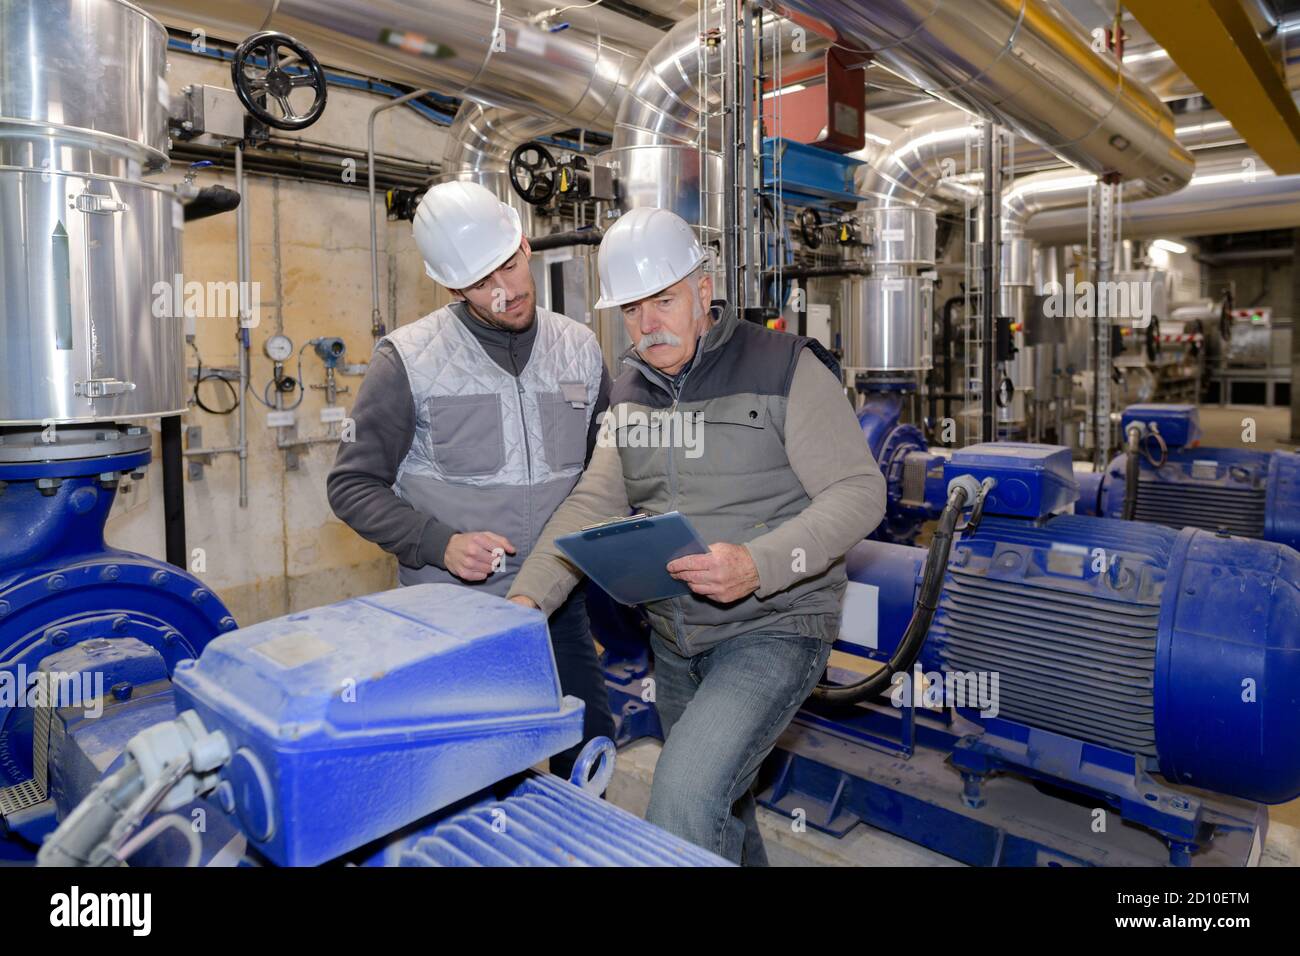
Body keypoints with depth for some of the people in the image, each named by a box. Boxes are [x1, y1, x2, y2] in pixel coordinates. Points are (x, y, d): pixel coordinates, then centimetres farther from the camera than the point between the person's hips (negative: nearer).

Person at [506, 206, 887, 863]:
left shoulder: (786, 368, -12)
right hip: (675, 642, 7)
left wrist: (757, 566, -31)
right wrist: (527, 598, -14)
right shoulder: (630, 393, 7)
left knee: (682, 805, -22)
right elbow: (593, 503, 1)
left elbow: (858, 492, -16)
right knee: (720, 813, 22)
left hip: (772, 629, -6)